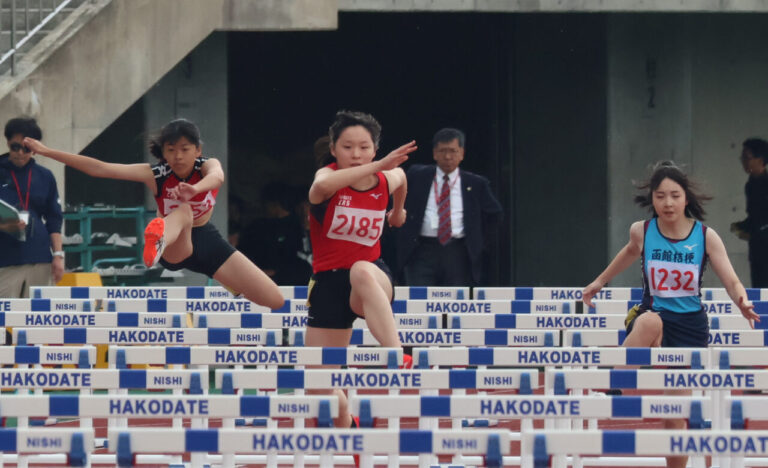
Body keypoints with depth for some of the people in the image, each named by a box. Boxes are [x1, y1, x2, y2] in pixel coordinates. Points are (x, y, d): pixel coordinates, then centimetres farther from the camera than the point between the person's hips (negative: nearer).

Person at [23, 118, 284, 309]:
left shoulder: (207, 166, -17)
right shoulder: (155, 175, -18)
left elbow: (217, 176, -44)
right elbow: (99, 169, -22)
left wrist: (194, 188, -68)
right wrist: (47, 152, -27)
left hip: (208, 243, 3)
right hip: (175, 247, -3)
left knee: (276, 301, -7)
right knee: (183, 211, -43)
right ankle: (157, 244, -78)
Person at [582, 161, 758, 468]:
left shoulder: (706, 236, -7)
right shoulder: (641, 232, -4)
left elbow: (732, 282, -10)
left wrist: (742, 303, -31)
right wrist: (600, 281, 28)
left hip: (690, 326, 0)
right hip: (653, 314, 0)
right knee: (650, 321, -40)